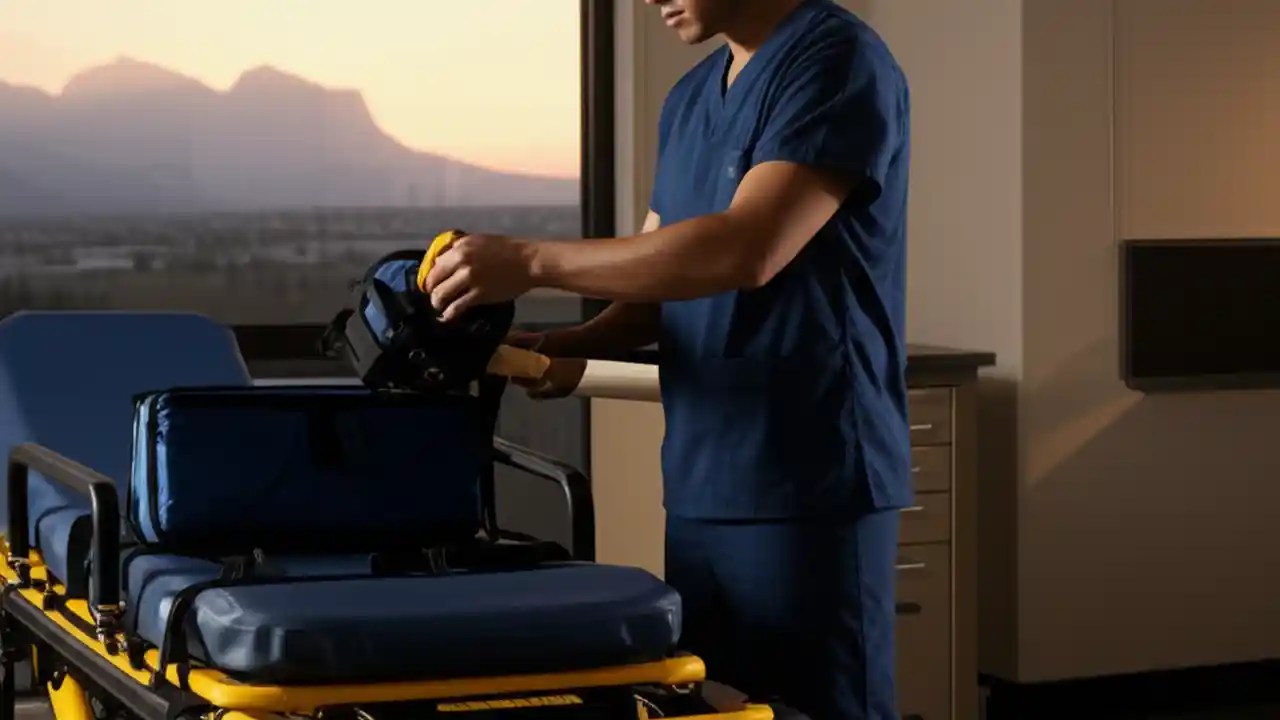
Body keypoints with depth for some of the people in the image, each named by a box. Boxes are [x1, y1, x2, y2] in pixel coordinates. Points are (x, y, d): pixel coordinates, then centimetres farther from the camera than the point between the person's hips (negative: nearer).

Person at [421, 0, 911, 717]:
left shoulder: (837, 60, -11)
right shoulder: (690, 98, 16)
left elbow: (746, 250, -22)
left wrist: (533, 260, -21)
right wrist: (573, 347, -1)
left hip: (809, 482, -8)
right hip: (700, 483, 8)